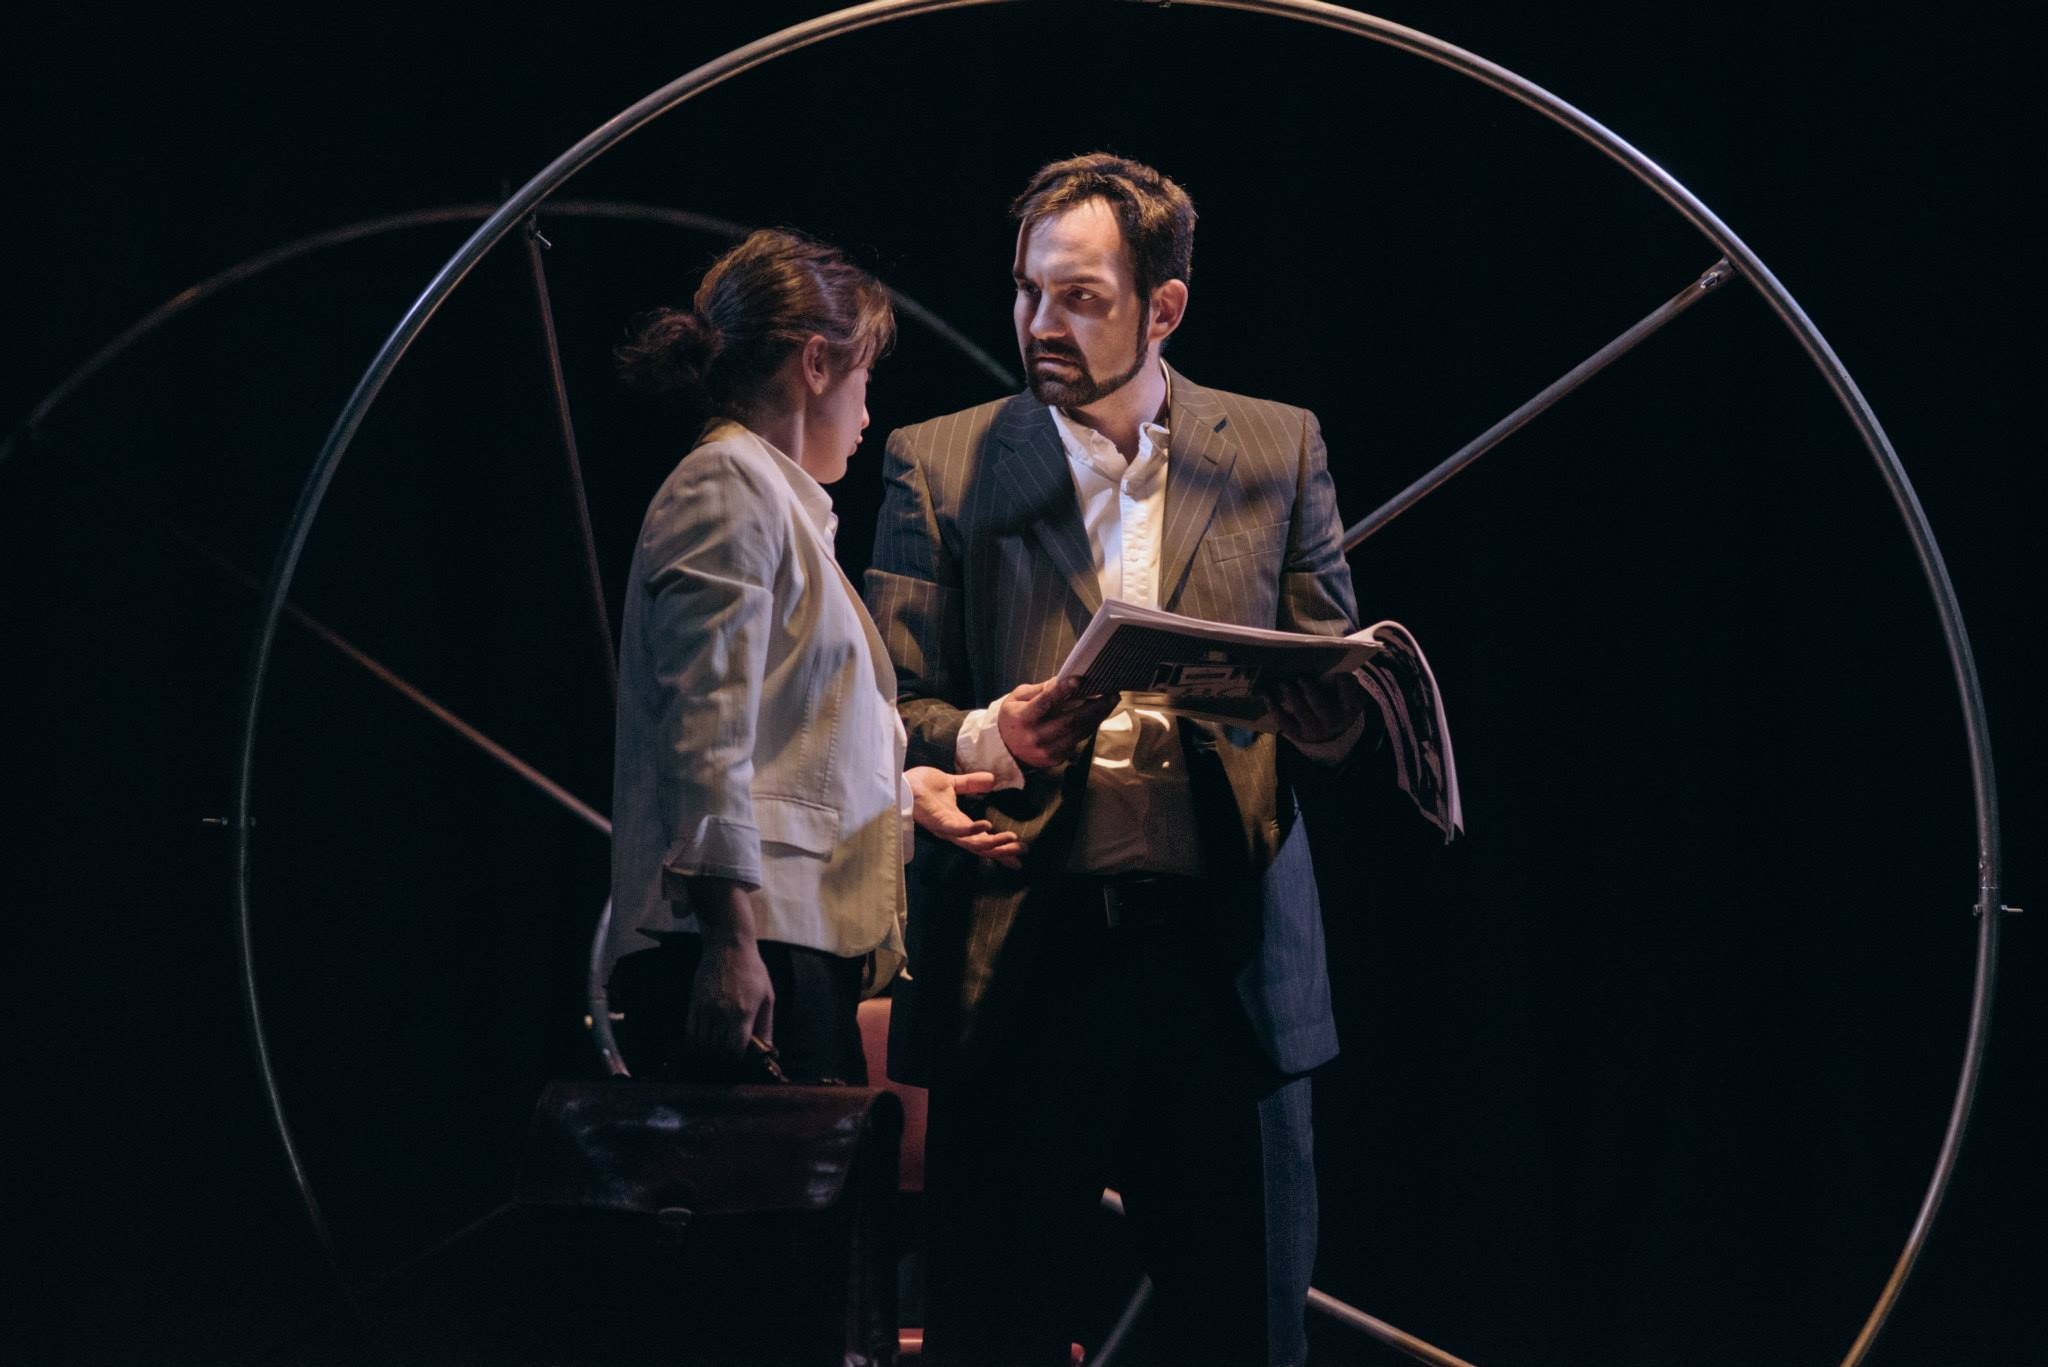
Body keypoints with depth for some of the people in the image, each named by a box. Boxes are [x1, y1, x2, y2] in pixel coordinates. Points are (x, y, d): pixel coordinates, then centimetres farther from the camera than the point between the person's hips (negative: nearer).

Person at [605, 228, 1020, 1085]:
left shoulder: (780, 500, 27)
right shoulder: (730, 485, -3)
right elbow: (708, 728, -14)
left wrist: (899, 790, 30)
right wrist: (733, 934, -20)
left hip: (806, 949, 10)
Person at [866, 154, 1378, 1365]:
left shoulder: (1277, 450, 11)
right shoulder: (941, 464, 8)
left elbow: (1337, 685, 13)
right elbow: (890, 710, 6)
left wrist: (1330, 717, -11)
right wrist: (988, 740, -16)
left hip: (1222, 954, 1)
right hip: (1023, 962, -1)